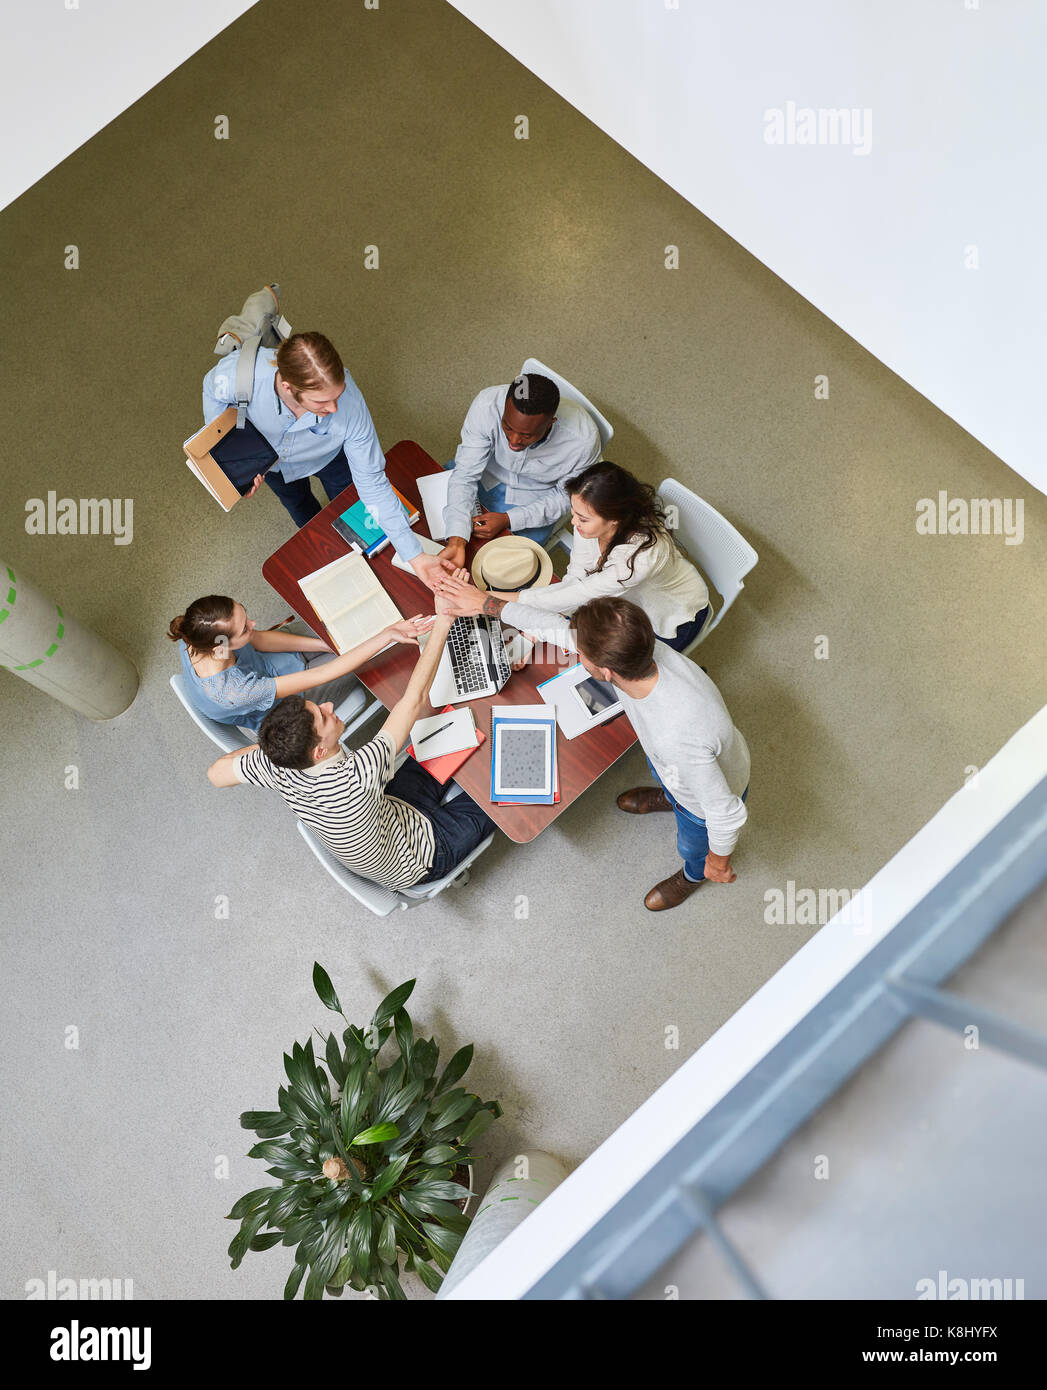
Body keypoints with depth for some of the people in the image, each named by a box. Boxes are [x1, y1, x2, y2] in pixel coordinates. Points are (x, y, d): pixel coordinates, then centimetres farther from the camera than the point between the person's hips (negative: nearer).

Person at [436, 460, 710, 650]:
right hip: (628, 596, 6)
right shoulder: (591, 521, -27)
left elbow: (571, 598, -44)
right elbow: (573, 581, -17)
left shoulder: (643, 554, -46)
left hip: (673, 617, -5)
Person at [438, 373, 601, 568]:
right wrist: (456, 542, -41)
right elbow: (465, 475, -27)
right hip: (487, 473, 2)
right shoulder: (486, 405, -34)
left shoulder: (584, 440, -35)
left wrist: (508, 520, -29)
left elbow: (566, 497, -17)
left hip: (535, 497, -2)